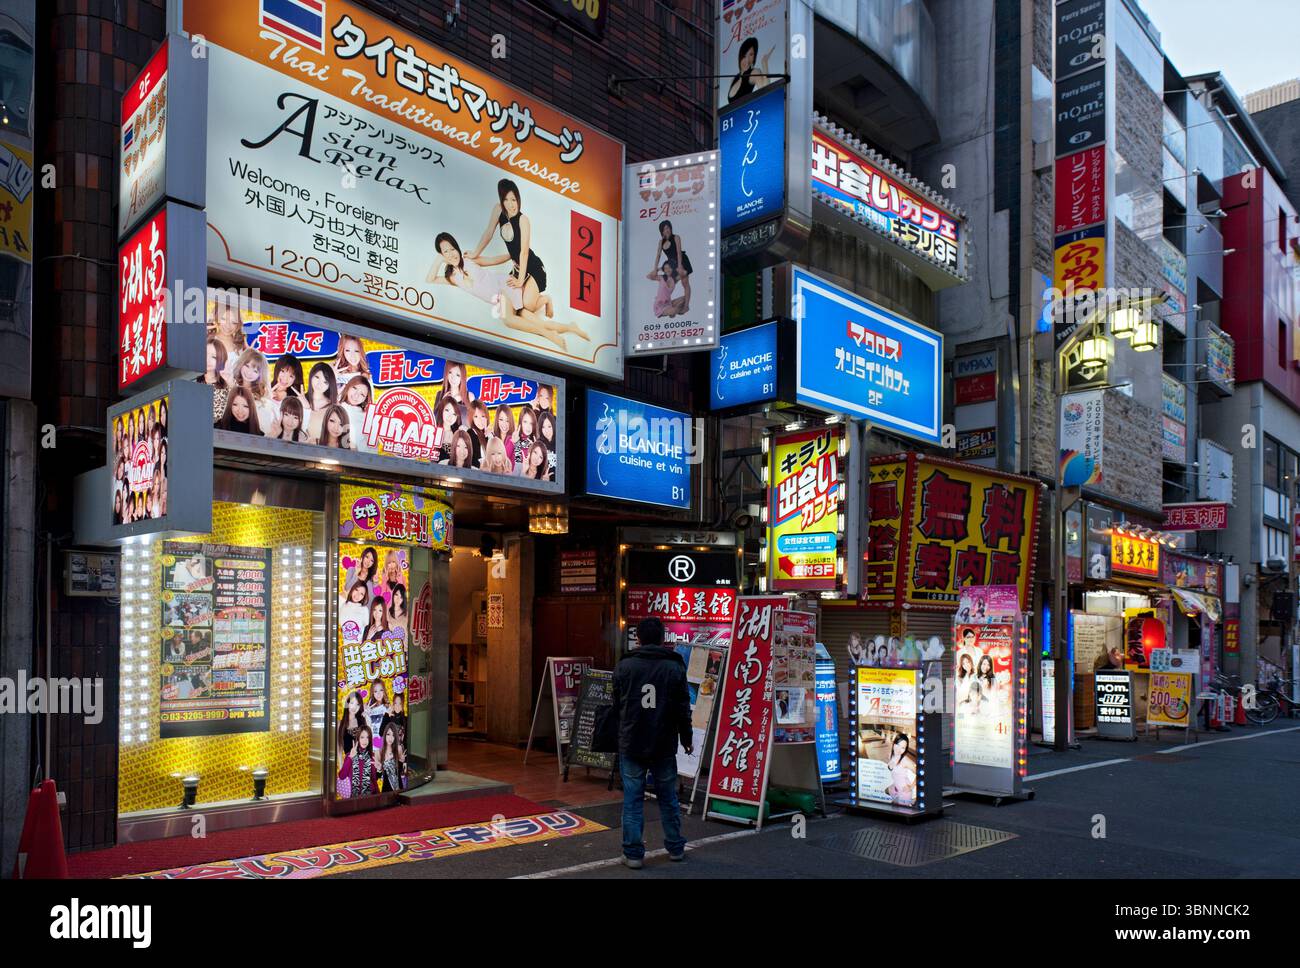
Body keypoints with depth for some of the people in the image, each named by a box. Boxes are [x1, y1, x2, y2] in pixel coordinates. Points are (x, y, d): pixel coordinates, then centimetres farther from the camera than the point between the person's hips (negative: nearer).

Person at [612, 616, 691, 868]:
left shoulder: (624, 666, -5)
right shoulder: (675, 668, -4)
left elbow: (616, 704, 4)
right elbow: (683, 709, -1)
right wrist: (686, 739, 12)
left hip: (631, 744, -1)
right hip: (664, 746, 1)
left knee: (633, 800, 4)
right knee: (668, 797, 15)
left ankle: (633, 853, 6)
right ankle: (675, 848, 25)